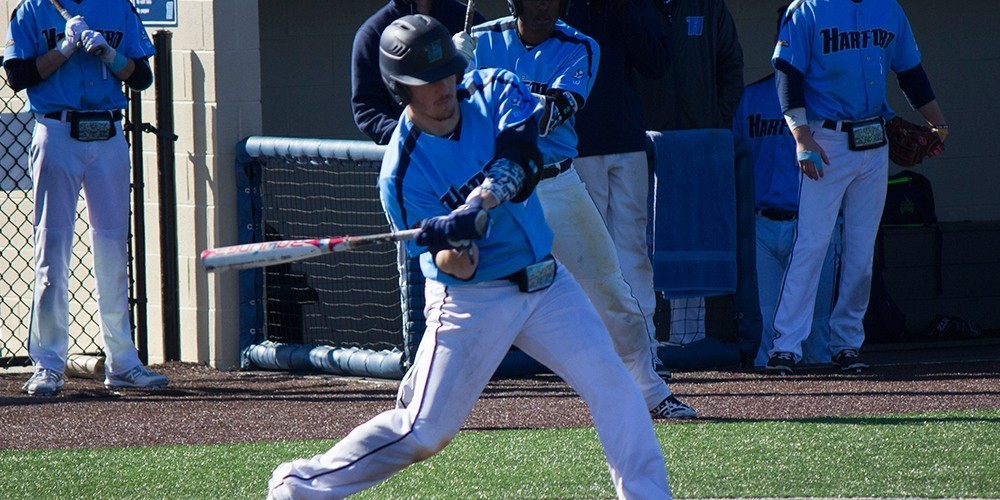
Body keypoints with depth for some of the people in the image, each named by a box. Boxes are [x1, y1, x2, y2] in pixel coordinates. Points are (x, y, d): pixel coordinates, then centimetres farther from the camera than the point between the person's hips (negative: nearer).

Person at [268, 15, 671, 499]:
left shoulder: (494, 92, -7)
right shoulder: (402, 172, -17)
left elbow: (521, 162, -25)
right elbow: (458, 270, -17)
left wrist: (475, 208, -40)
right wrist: (454, 254, -41)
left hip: (545, 282, 4)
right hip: (470, 302, -4)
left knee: (614, 387, -6)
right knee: (425, 431, -5)